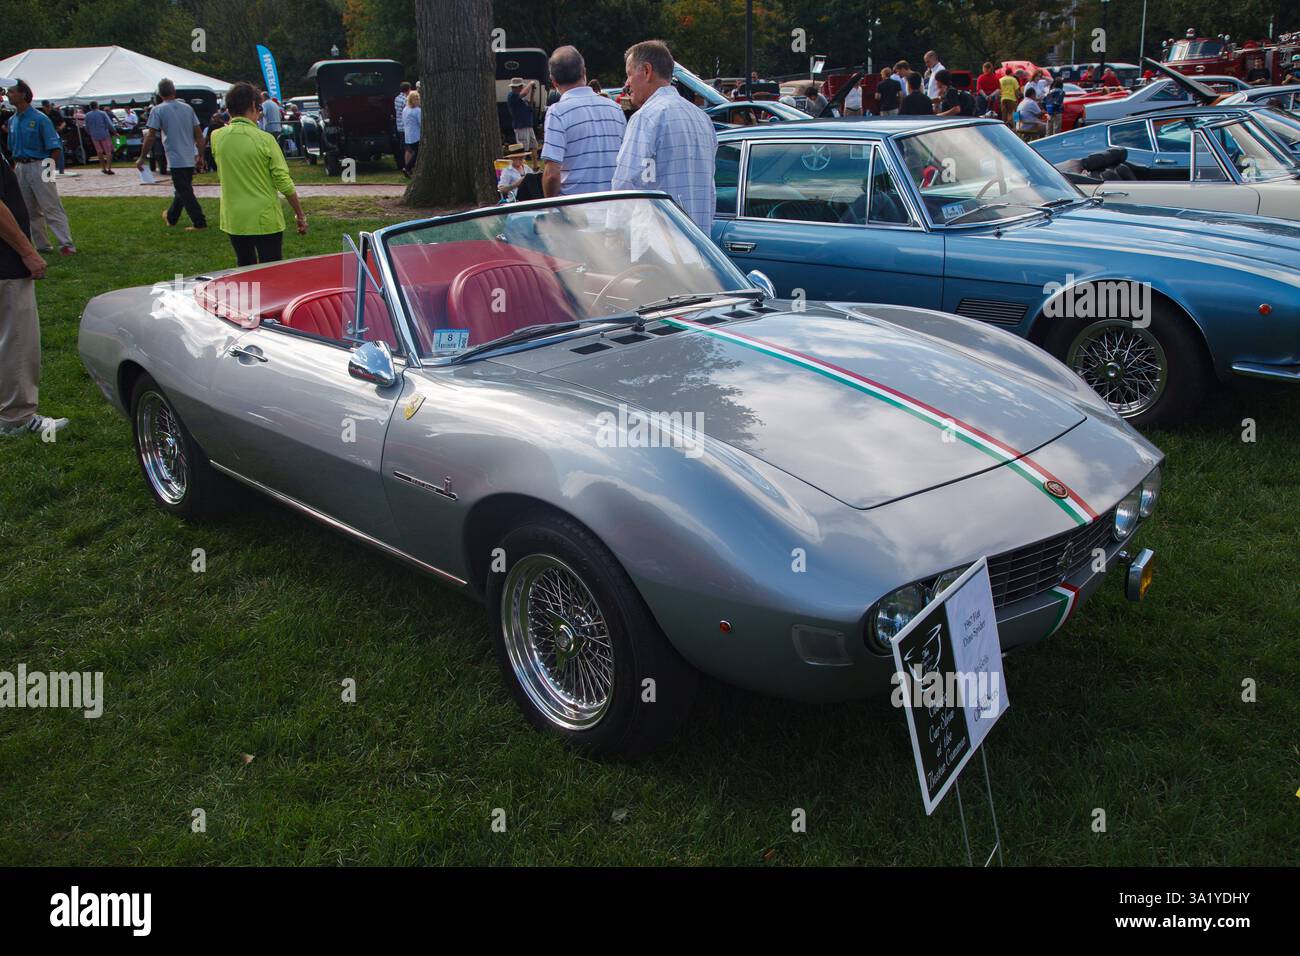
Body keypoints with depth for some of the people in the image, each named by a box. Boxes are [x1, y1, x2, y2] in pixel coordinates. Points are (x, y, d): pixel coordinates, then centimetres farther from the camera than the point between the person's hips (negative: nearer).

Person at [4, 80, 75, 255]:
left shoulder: (39, 119, -10)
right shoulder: (12, 120, 10)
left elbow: (55, 147, -11)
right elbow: (13, 149, 19)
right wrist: (14, 168, 12)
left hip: (39, 166, -7)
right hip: (21, 167, 7)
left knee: (52, 208, -9)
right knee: (30, 211, 11)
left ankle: (66, 244, -9)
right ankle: (42, 245, 18)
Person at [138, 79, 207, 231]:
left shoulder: (158, 110, -8)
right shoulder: (187, 108, 5)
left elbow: (150, 136, -10)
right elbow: (199, 134, 5)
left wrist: (142, 158, -2)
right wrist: (200, 156, 14)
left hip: (176, 159, -6)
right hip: (190, 159, 6)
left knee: (185, 192, 0)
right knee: (181, 190, 18)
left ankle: (200, 223, -4)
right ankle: (171, 217, 34)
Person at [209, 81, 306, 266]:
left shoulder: (217, 137, -2)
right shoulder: (265, 139, -13)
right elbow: (284, 183, -12)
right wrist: (300, 216, -1)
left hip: (233, 221, 4)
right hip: (265, 220, -4)